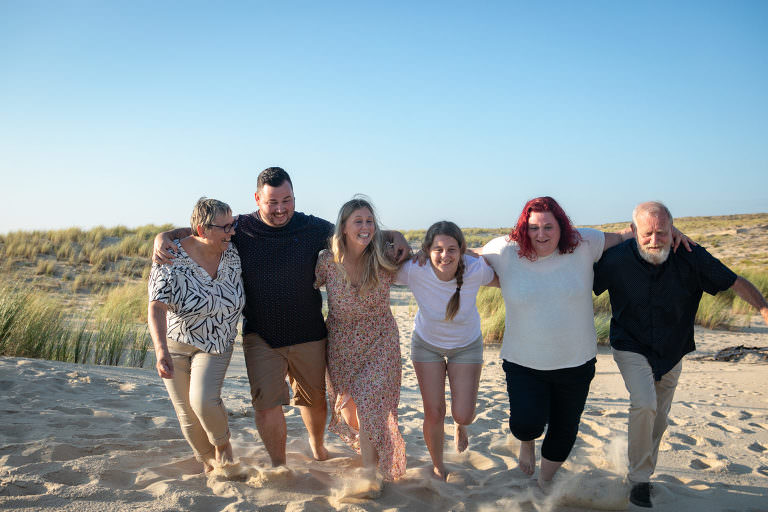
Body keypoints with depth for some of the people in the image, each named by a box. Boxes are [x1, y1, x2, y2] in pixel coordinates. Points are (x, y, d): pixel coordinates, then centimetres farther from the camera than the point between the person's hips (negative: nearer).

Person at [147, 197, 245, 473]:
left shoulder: (232, 254, -9)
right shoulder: (172, 260, -20)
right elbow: (157, 307, -28)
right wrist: (161, 349, -39)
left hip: (216, 345, 1)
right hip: (175, 345, -1)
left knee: (204, 401, -20)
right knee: (187, 412, 4)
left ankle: (223, 446, 9)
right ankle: (208, 463, 28)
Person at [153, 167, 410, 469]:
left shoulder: (312, 228, -3)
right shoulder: (240, 229, -5)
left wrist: (393, 235, -8)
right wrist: (163, 237, -13)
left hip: (308, 334, 1)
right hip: (260, 336, -1)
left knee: (314, 398, 16)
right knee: (267, 404, -7)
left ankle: (317, 445, 47)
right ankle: (278, 466, 17)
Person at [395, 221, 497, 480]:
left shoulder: (475, 270, -29)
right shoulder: (414, 271, -31)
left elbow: (501, 278, -7)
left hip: (467, 346, 0)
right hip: (426, 344, 0)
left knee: (463, 415, -5)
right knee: (434, 413, 0)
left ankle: (460, 424, 38)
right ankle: (438, 466, 31)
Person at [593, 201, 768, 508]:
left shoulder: (691, 258, -18)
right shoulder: (616, 259, -20)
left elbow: (736, 282, -9)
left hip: (672, 353, 3)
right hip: (631, 348, -3)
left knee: (659, 419, 15)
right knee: (644, 405, -24)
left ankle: (644, 473, 39)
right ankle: (639, 479, -6)